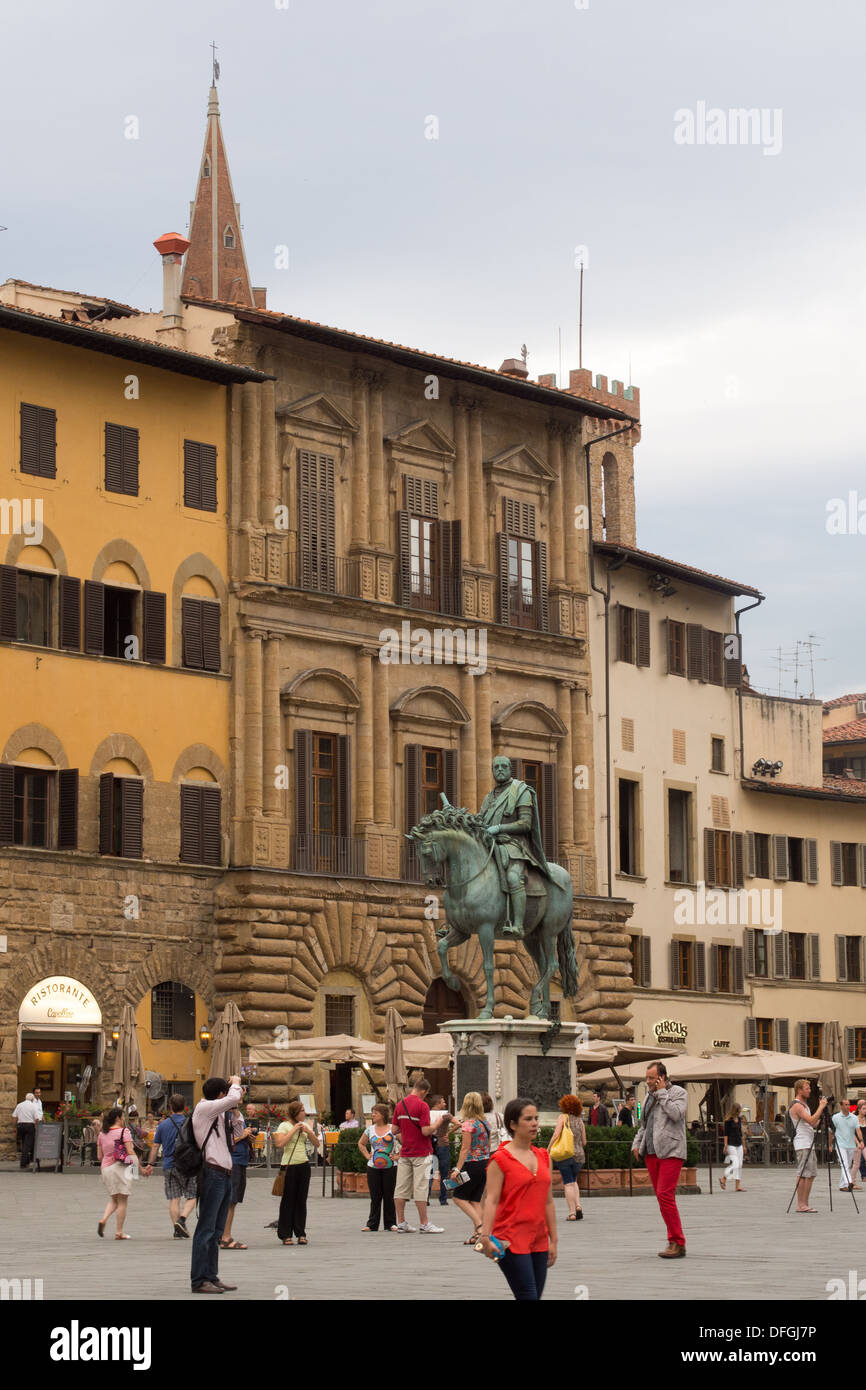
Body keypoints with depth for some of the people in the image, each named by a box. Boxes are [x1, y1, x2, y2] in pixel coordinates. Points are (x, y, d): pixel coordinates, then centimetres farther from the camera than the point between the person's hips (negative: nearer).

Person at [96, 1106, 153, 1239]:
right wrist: (141, 1169, -9)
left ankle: (103, 1220, -6)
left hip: (106, 1168, 6)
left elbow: (100, 1155, 11)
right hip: (121, 1167, -5)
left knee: (113, 1199, 19)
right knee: (122, 1201, 3)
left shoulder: (102, 1133, 9)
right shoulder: (124, 1131, -7)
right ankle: (119, 1232, 2)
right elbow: (131, 1152, -13)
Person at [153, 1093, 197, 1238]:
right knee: (191, 1197, 7)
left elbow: (155, 1146, 5)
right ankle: (182, 1219, -15)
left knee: (174, 1199, 5)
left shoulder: (163, 1125, 2)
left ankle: (177, 1230, 3)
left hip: (168, 1166, 2)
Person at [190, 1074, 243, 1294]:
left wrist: (236, 1108, 20)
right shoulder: (203, 1108, -7)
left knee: (216, 1231, 12)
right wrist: (235, 1083, 2)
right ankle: (199, 1280, -7)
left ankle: (211, 1277, 16)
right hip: (212, 1174, -10)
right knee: (206, 1230, -8)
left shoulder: (219, 1113, 23)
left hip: (225, 1174, 10)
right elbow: (232, 1098, -18)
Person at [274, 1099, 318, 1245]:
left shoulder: (305, 1125, 13)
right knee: (288, 1200, -2)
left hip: (304, 1166, 5)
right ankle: (286, 1235, 2)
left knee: (301, 1200, 7)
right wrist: (294, 1130, -14)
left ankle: (301, 1233, 12)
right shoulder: (284, 1126, -4)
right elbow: (280, 1143, -18)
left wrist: (309, 1132, -4)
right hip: (289, 1166, -5)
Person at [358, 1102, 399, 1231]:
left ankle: (390, 1223, 10)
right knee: (375, 1197, 4)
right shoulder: (370, 1130, 7)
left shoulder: (393, 1129, -4)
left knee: (389, 1196, 2)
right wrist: (367, 1155, 9)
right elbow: (361, 1143, 23)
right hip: (373, 1167, 3)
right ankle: (372, 1224, 8)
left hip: (389, 1167, -3)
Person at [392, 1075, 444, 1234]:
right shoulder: (422, 1106, -14)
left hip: (405, 1153, 6)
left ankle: (401, 1223, 9)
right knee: (420, 1189, -4)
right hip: (421, 1153, -6)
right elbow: (426, 1131, -19)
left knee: (401, 1188, 6)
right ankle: (424, 1224, -1)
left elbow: (395, 1129, 10)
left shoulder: (399, 1105, 7)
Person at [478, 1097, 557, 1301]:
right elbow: (491, 1200, -11)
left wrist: (553, 1240, 15)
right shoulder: (500, 1159, -6)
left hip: (539, 1241, 7)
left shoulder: (543, 1157, 13)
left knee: (536, 1295, 6)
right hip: (512, 1241, -7)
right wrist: (486, 1237, -21)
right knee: (529, 1297, -12)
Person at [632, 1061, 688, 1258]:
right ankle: (674, 1238, 11)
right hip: (651, 1153, 8)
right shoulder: (650, 1096, 20)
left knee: (665, 1195, -16)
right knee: (661, 1196, 6)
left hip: (670, 1152, -7)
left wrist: (662, 1093, -11)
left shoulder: (678, 1093, -1)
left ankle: (677, 1244, -13)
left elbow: (676, 1113, -18)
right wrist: (637, 1143, 15)